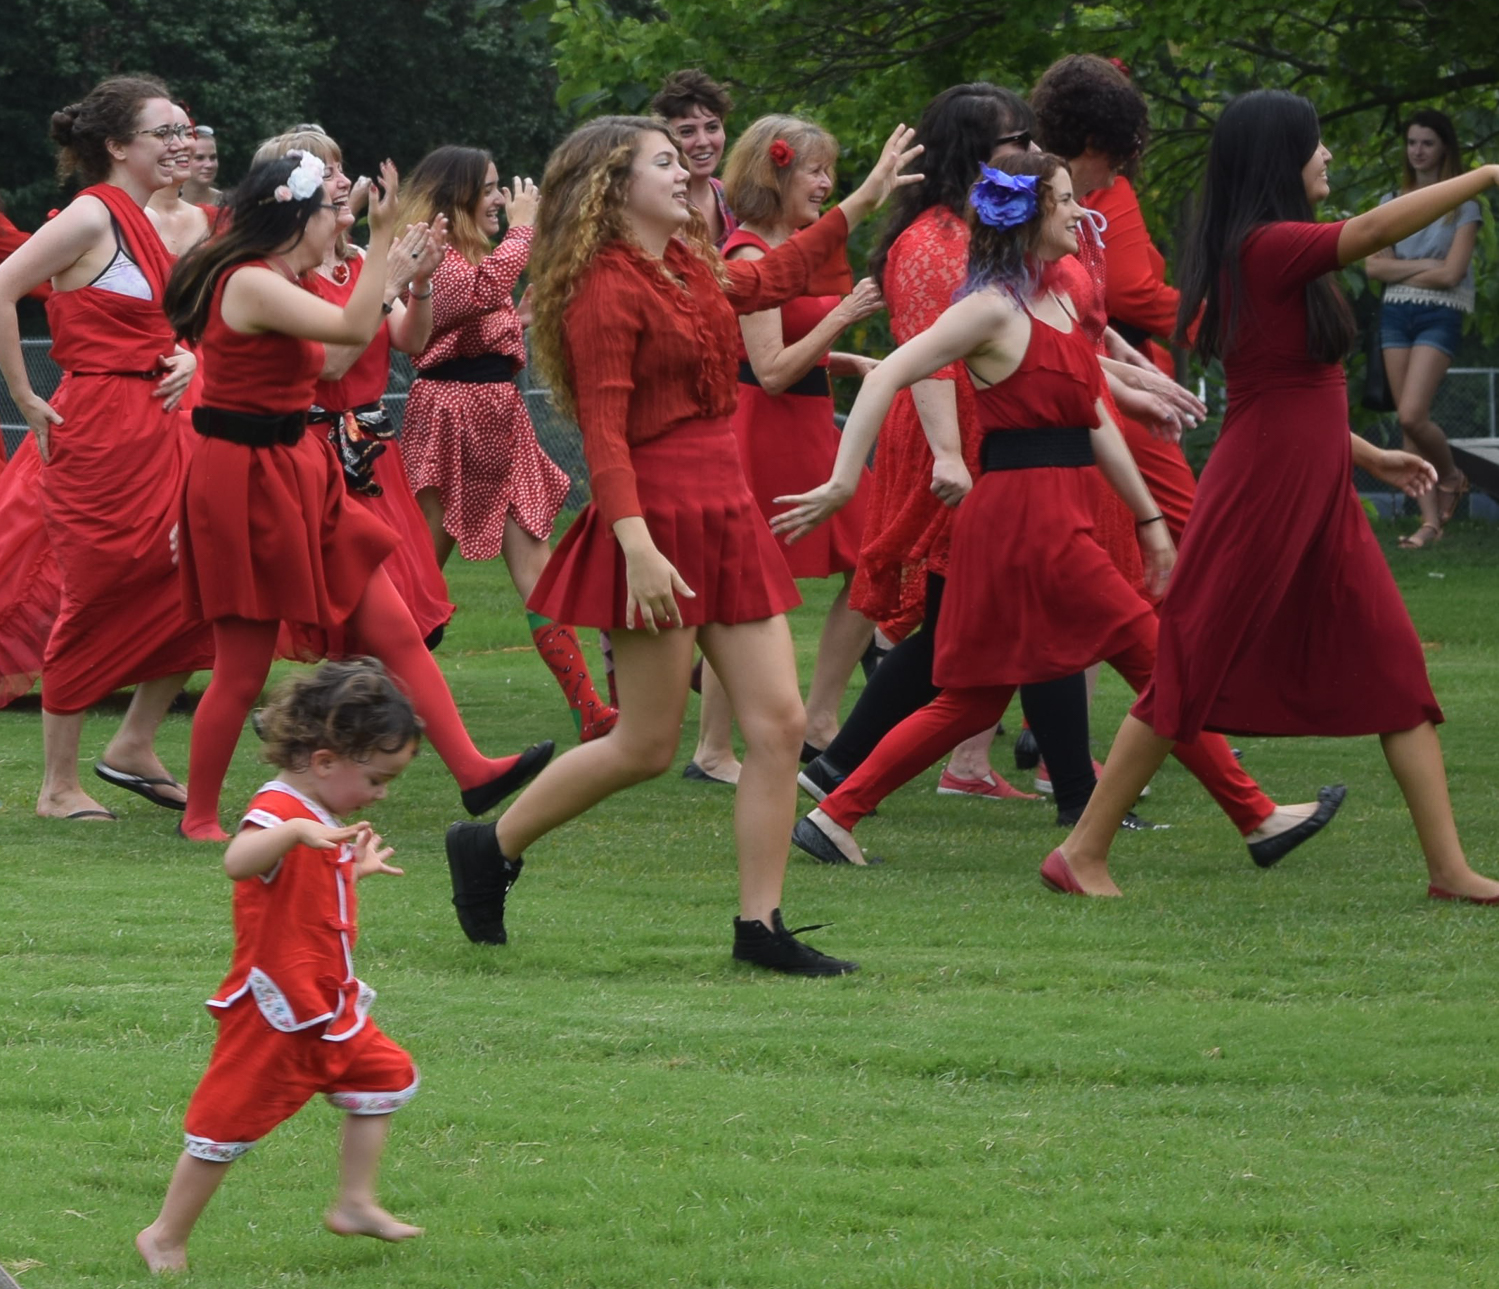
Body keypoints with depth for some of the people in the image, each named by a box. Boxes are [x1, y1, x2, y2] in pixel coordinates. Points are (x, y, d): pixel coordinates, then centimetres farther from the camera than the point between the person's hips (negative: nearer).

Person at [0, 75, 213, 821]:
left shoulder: (141, 222, 13)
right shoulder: (93, 215, -13)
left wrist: (184, 360, 3)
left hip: (157, 426, 9)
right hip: (101, 431, -9)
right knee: (96, 603, -2)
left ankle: (134, 748, 18)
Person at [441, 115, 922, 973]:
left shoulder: (690, 270, 15)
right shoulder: (606, 290, -12)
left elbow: (770, 280, 37)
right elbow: (603, 431, -19)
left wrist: (864, 202, 38)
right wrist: (636, 545, -29)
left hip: (726, 515, 9)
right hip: (657, 521, -9)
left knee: (779, 723, 0)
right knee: (647, 747, -4)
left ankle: (760, 926, 3)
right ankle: (490, 849, 15)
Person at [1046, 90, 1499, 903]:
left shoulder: (1275, 254, 12)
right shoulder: (1266, 248, -16)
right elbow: (1376, 230, -28)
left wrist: (1367, 455, 19)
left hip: (1315, 499, 9)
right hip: (1258, 497, -9)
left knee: (1395, 671, 5)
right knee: (1191, 675, -1)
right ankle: (1083, 853, 9)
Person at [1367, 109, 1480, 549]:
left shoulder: (1462, 206, -1)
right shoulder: (1392, 203, 11)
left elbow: (1450, 273, -10)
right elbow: (1373, 266, 2)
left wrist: (1400, 271, -2)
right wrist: (1422, 266, -9)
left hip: (1439, 316, -4)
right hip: (1395, 314, 5)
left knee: (1412, 416, -18)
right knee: (1408, 423, -1)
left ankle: (1451, 476, 11)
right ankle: (1430, 520, 2)